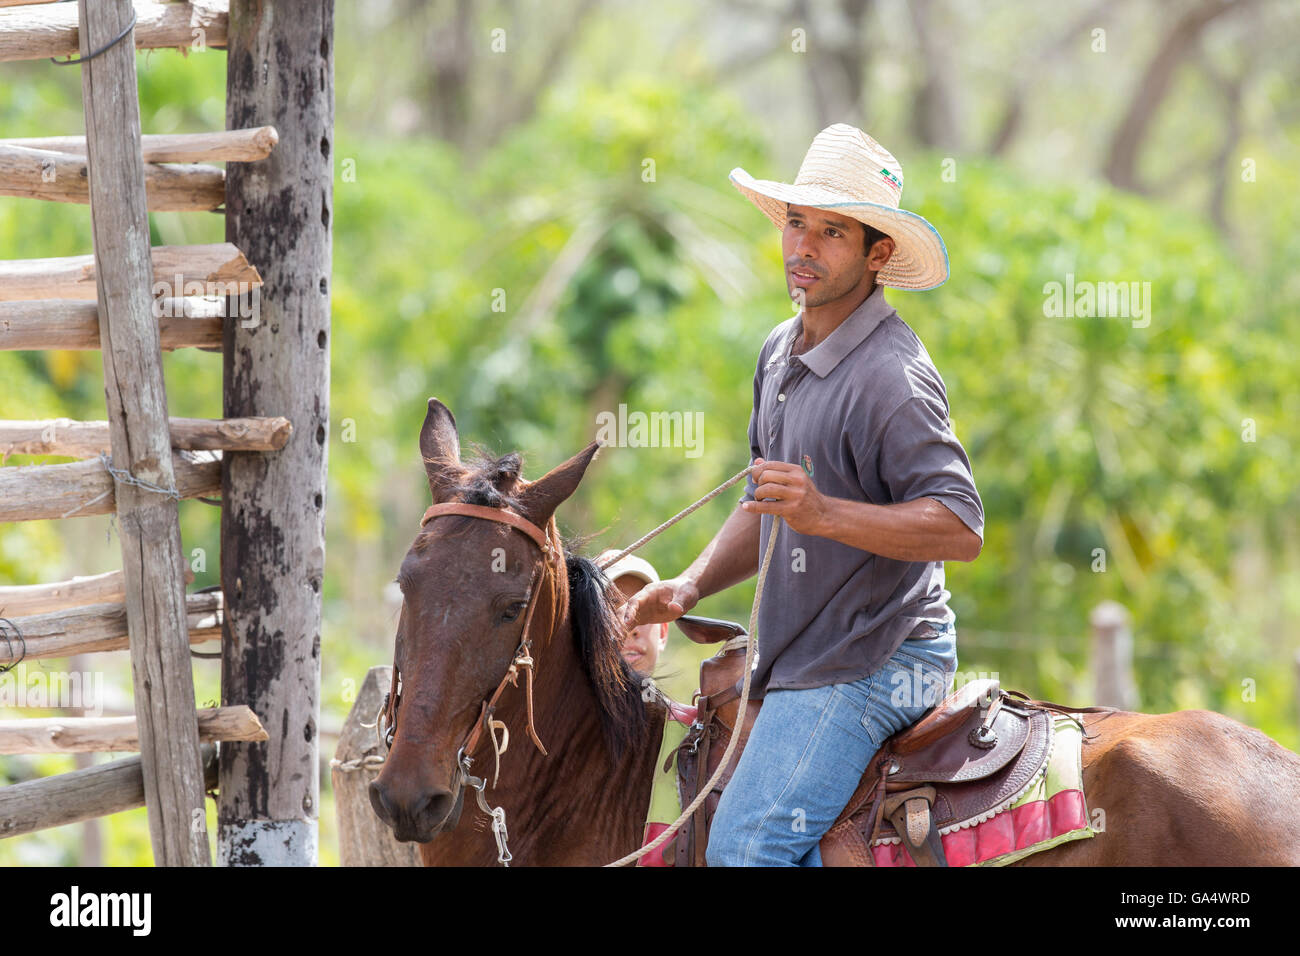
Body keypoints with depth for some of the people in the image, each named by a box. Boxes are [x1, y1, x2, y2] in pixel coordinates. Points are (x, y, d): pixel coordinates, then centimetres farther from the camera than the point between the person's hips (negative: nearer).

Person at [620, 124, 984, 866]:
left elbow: (961, 527, -25)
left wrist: (824, 513, -35)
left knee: (745, 847, -20)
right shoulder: (781, 354, 13)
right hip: (802, 659, 10)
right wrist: (692, 586, 7)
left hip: (873, 662, -10)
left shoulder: (891, 376, -18)